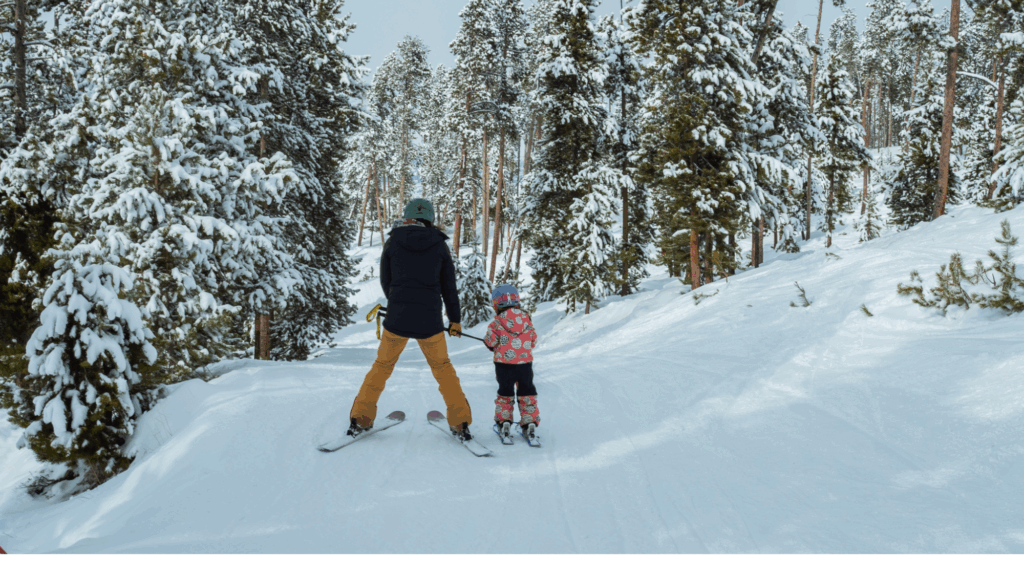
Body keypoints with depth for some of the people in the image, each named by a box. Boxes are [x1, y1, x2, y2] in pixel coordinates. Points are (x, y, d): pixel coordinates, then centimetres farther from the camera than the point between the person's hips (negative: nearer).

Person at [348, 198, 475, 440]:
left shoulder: (393, 242, -1)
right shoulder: (439, 245, 0)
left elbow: (385, 281, 7)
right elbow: (449, 286, 5)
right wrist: (455, 319, 15)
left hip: (396, 319, 0)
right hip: (430, 321, 0)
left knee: (382, 366, 18)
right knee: (443, 368, 18)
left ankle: (360, 419, 18)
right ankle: (460, 424, 16)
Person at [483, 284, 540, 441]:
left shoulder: (497, 322, -10)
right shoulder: (527, 319, -1)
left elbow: (490, 342, -9)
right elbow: (533, 341, 5)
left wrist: (490, 344, 13)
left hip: (504, 363, -2)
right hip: (525, 363, 2)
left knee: (505, 392, 14)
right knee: (526, 392, 13)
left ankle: (504, 422, 11)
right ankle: (530, 422, 10)